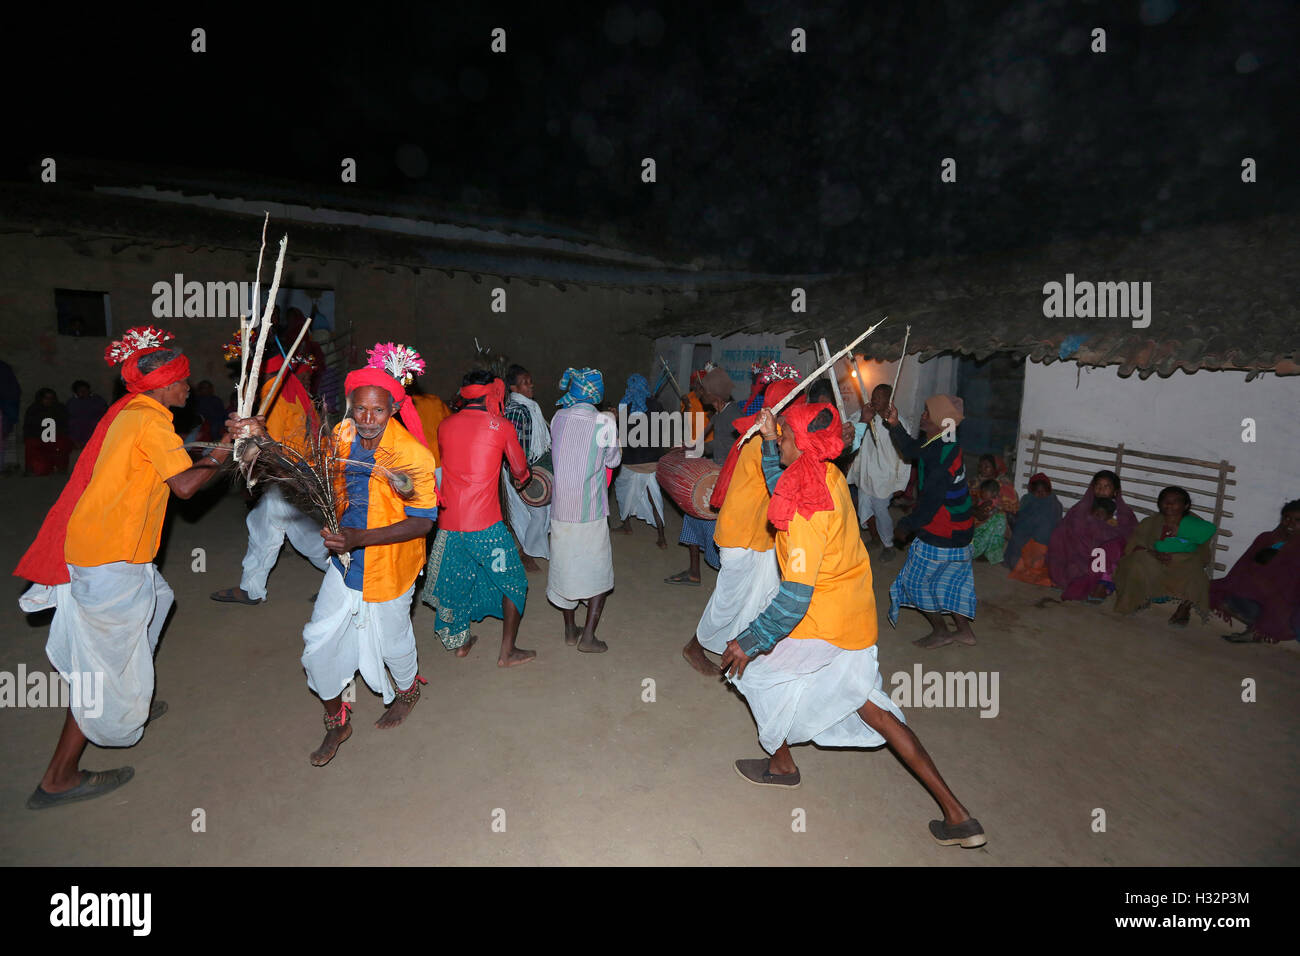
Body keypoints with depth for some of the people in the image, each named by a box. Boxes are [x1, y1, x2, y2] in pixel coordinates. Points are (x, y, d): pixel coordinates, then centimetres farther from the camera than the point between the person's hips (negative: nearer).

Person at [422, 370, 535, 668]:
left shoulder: (446, 425, 6)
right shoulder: (501, 425, -5)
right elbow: (520, 471, 2)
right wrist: (518, 474, 23)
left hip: (449, 522, 5)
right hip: (485, 524, -5)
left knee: (456, 580, 23)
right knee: (513, 583, 12)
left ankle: (459, 641, 37)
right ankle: (507, 651, 16)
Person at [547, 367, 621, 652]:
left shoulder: (558, 418, 0)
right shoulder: (605, 422, -11)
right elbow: (613, 460, 1)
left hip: (560, 508, 4)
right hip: (591, 510, -4)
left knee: (565, 566, 16)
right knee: (598, 572, 10)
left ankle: (570, 630, 27)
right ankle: (588, 636, 10)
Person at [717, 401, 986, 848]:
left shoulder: (808, 511, -27)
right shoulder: (830, 477, -1)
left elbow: (795, 597, -29)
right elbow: (780, 488, 21)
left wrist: (750, 640, -21)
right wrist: (769, 440, 12)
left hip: (821, 625, -9)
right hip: (856, 618, 9)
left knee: (754, 669, 14)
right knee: (870, 705, 17)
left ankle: (781, 764, 33)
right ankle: (956, 814, 21)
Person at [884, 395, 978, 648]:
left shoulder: (940, 459, -29)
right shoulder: (946, 444, 0)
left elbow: (929, 506, -26)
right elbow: (911, 449, 17)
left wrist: (904, 527, -11)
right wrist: (895, 425, 2)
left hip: (940, 535, -9)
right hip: (960, 530, 9)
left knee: (915, 579, 8)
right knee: (951, 578, 22)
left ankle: (940, 632, 21)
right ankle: (964, 630, 33)